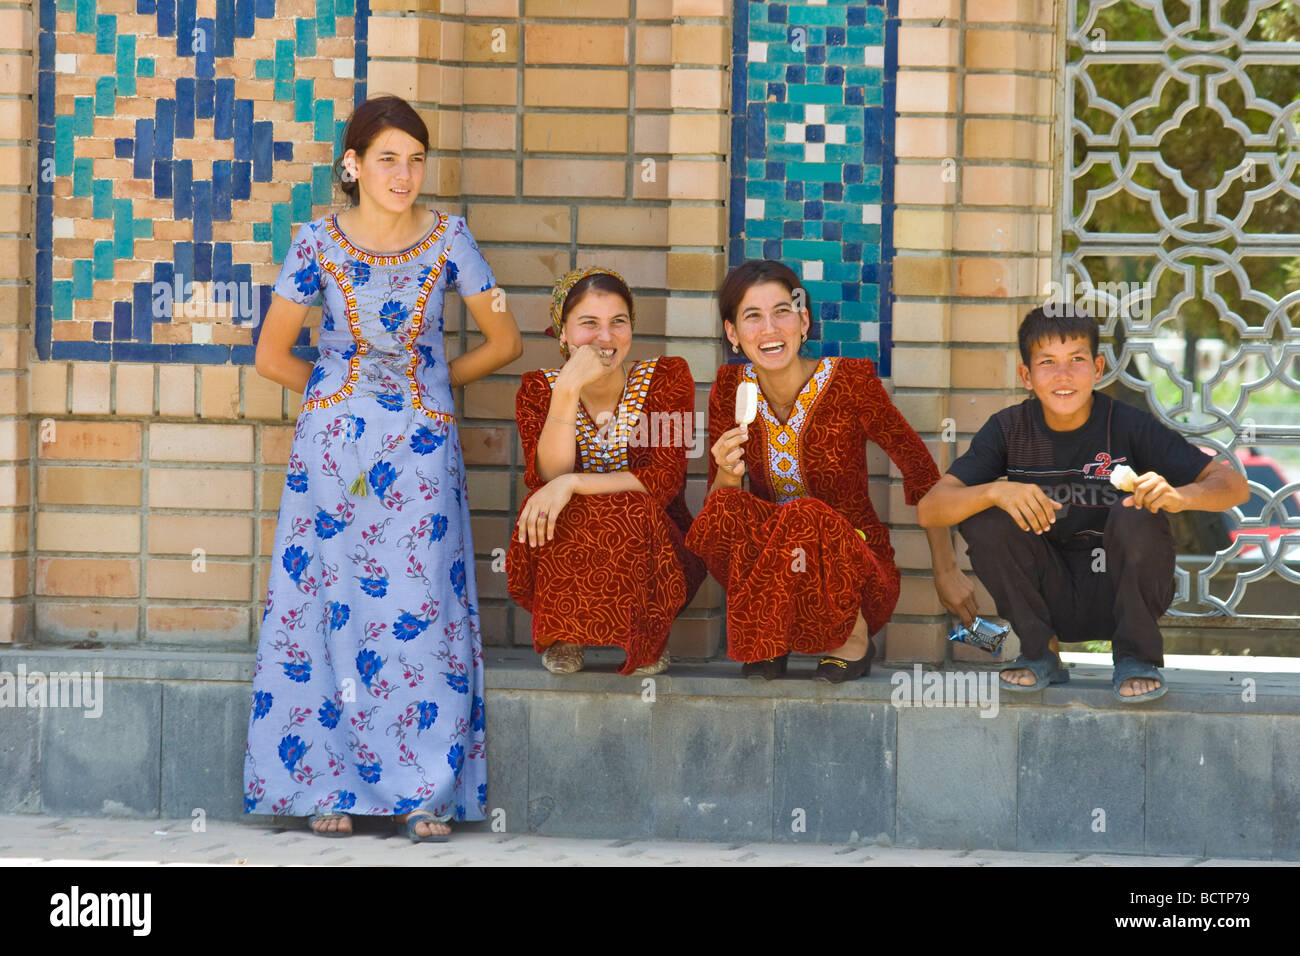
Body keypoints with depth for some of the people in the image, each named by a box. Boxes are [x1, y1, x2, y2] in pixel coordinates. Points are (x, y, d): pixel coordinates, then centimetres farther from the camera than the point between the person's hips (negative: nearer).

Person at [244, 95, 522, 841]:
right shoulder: (319, 243, -2)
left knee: (421, 604, -5)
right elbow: (273, 355, 7)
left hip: (421, 444, 0)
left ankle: (426, 791, 1)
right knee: (332, 603, -2)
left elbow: (504, 341, 8)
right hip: (334, 443, 0)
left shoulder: (448, 238, -1)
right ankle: (329, 785, 6)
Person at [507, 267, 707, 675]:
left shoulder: (666, 377, -6)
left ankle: (643, 637, -4)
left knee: (634, 512, -35)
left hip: (656, 547, -1)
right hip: (567, 553, 1)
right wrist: (568, 389, -27)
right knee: (549, 508, -31)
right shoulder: (539, 389, -1)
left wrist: (572, 484, -28)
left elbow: (666, 479, -17)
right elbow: (547, 476, -17)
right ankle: (563, 634, -4)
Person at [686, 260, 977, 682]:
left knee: (806, 517, -34)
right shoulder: (730, 390, -4)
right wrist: (727, 476, -24)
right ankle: (769, 641, -6)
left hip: (857, 570, -2)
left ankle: (853, 638, -7)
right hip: (777, 574, 2)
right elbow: (715, 499, 0)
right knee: (723, 508, -27)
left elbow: (921, 472, -4)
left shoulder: (849, 381, -14)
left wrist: (946, 572, 0)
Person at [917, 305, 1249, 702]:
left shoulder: (1128, 426, -13)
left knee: (1135, 515, -29)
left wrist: (1179, 496, -39)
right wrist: (995, 492, -35)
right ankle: (1040, 651, 0)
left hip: (1121, 593, -2)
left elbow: (1233, 484, -16)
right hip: (1051, 600, 2)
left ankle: (1137, 656, -8)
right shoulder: (1010, 429, -7)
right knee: (983, 517, -20)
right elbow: (929, 510, -15)